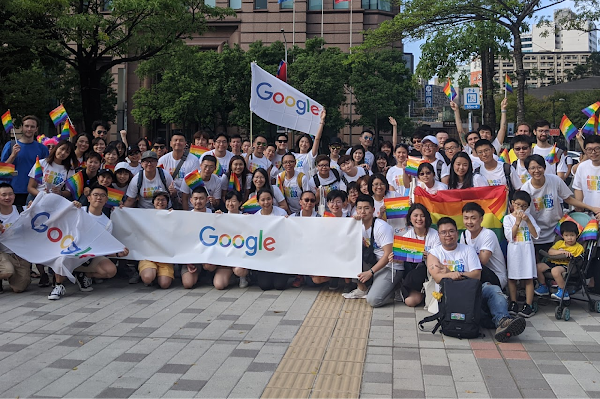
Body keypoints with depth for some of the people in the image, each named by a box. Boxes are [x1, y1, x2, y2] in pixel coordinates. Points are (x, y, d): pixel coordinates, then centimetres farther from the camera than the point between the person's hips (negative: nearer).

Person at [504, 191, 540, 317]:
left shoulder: (528, 217, 7)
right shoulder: (508, 218, 3)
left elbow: (535, 235, -2)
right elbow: (510, 236, -9)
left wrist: (527, 221, -11)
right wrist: (517, 221, -13)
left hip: (527, 250, 0)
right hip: (514, 251, 0)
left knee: (528, 278, -1)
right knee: (512, 278, 4)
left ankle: (528, 305, 1)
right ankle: (513, 303, 13)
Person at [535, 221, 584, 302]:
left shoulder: (579, 247, 4)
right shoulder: (560, 243, 15)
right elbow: (550, 252, 0)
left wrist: (571, 259, -22)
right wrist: (562, 251, -14)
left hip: (566, 265, -6)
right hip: (554, 262, 6)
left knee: (555, 270, -38)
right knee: (538, 267, -12)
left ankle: (563, 291, -23)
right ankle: (543, 287, 8)